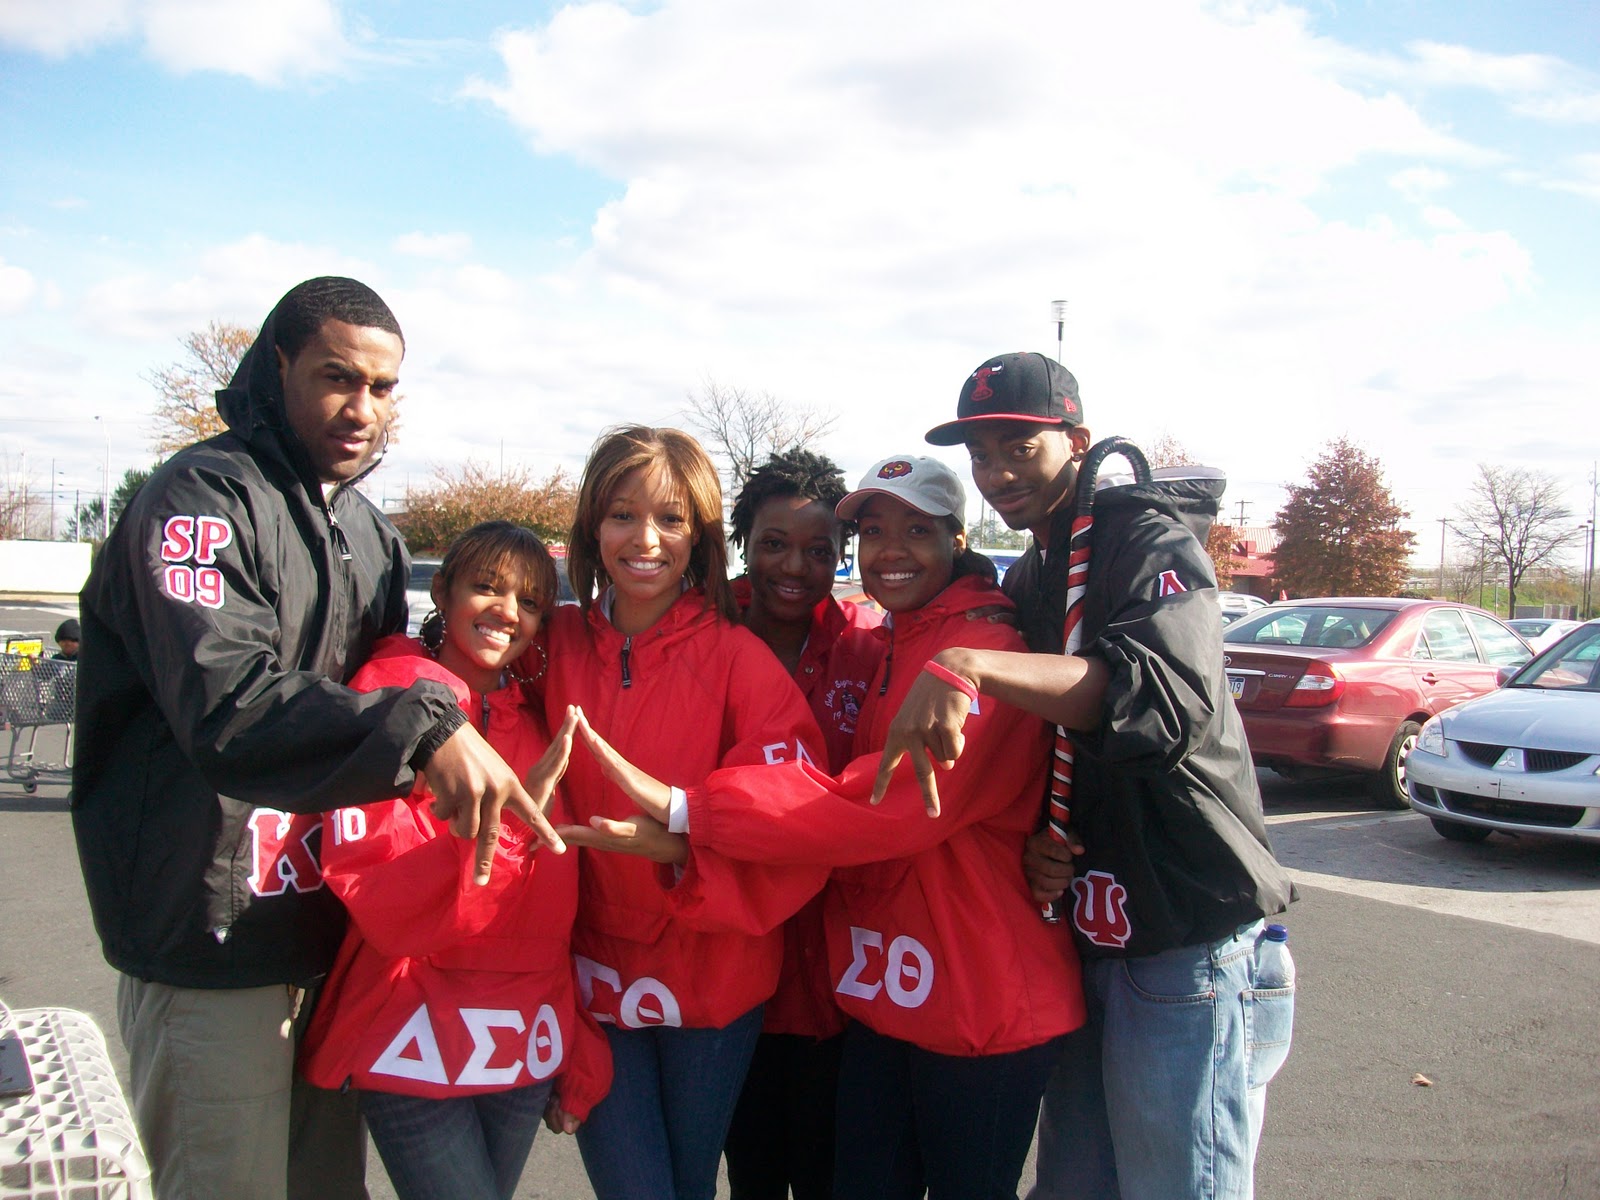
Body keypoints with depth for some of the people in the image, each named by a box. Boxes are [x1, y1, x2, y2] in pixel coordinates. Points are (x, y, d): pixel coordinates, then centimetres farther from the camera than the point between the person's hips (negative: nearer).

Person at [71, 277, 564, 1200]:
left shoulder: (373, 534, 13)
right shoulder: (203, 499, -13)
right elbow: (225, 705, -28)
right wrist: (422, 727, -40)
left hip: (335, 935, 8)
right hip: (214, 949, -7)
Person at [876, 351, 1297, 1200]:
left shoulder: (1151, 542, -11)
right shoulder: (1025, 582, 14)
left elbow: (1170, 692, -32)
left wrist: (969, 668, -41)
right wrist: (1027, 837, -2)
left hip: (1188, 947, -8)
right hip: (1086, 943, 8)